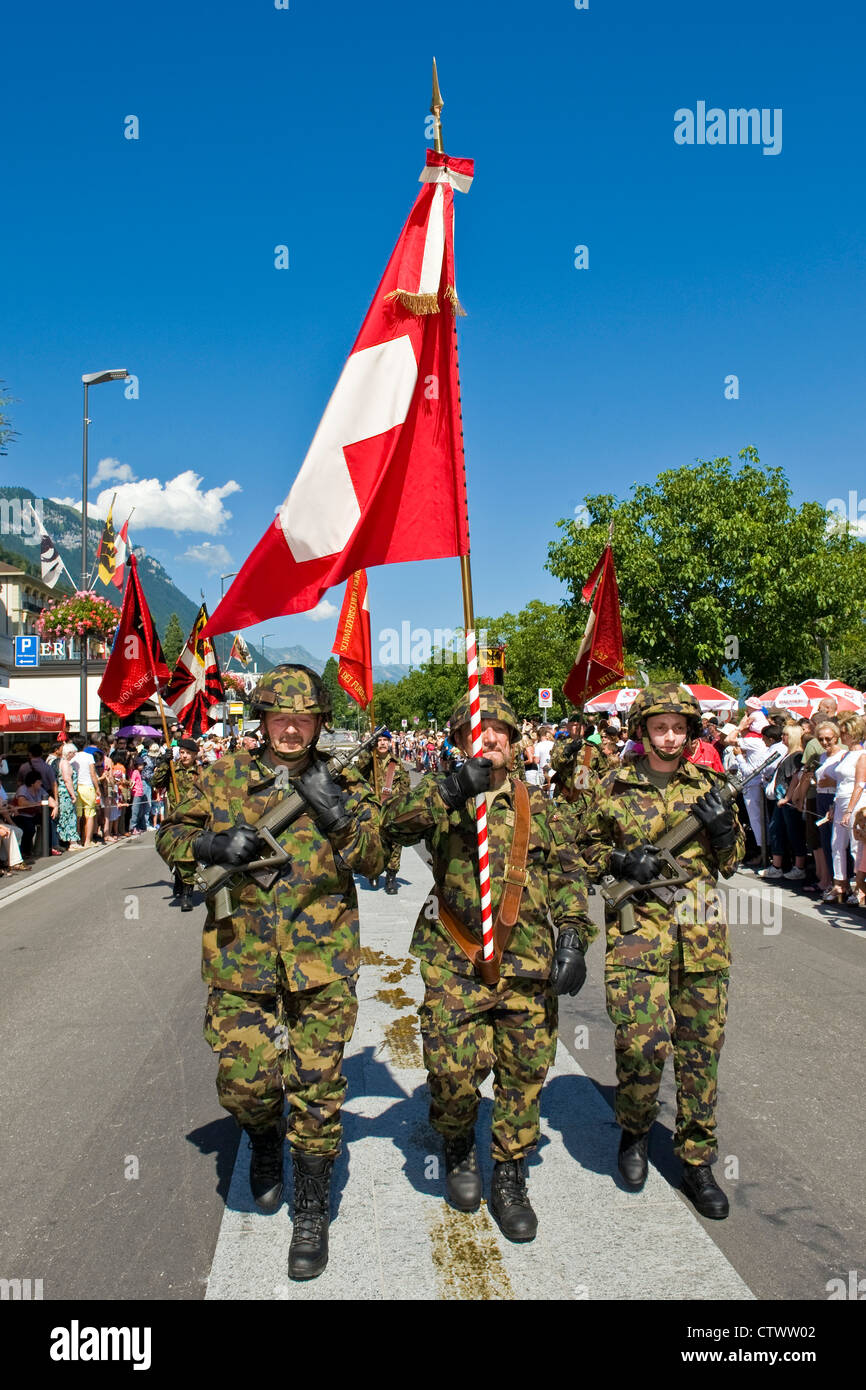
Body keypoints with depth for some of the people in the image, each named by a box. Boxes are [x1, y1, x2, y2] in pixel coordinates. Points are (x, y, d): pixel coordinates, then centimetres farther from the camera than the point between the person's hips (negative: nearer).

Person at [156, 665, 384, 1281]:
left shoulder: (343, 785, 3)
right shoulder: (224, 777, 4)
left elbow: (375, 860, -3)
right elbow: (170, 837, 10)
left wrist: (337, 818, -20)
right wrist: (212, 845, -10)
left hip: (322, 959, -1)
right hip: (242, 957, 1)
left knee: (317, 1088, 2)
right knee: (244, 1082, 3)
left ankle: (312, 1213, 21)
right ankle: (266, 1144, 39)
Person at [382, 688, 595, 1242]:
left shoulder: (540, 806, 11)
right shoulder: (442, 799, 5)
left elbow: (568, 875, 9)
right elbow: (395, 822, -15)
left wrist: (573, 938, -3)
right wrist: (453, 790, -28)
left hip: (528, 962, 2)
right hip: (456, 961, -2)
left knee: (524, 1074, 6)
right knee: (454, 1070, -7)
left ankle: (510, 1181, 25)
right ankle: (459, 1148, 24)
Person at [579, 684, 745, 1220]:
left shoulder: (706, 784, 8)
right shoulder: (616, 786, 1)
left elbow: (730, 862, 14)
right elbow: (586, 848, 10)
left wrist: (724, 827, -7)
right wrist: (620, 860, -10)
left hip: (702, 933, 3)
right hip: (639, 928, -3)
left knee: (701, 1047, 8)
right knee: (643, 1042, -11)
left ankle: (698, 1160, 25)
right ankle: (635, 1128, 20)